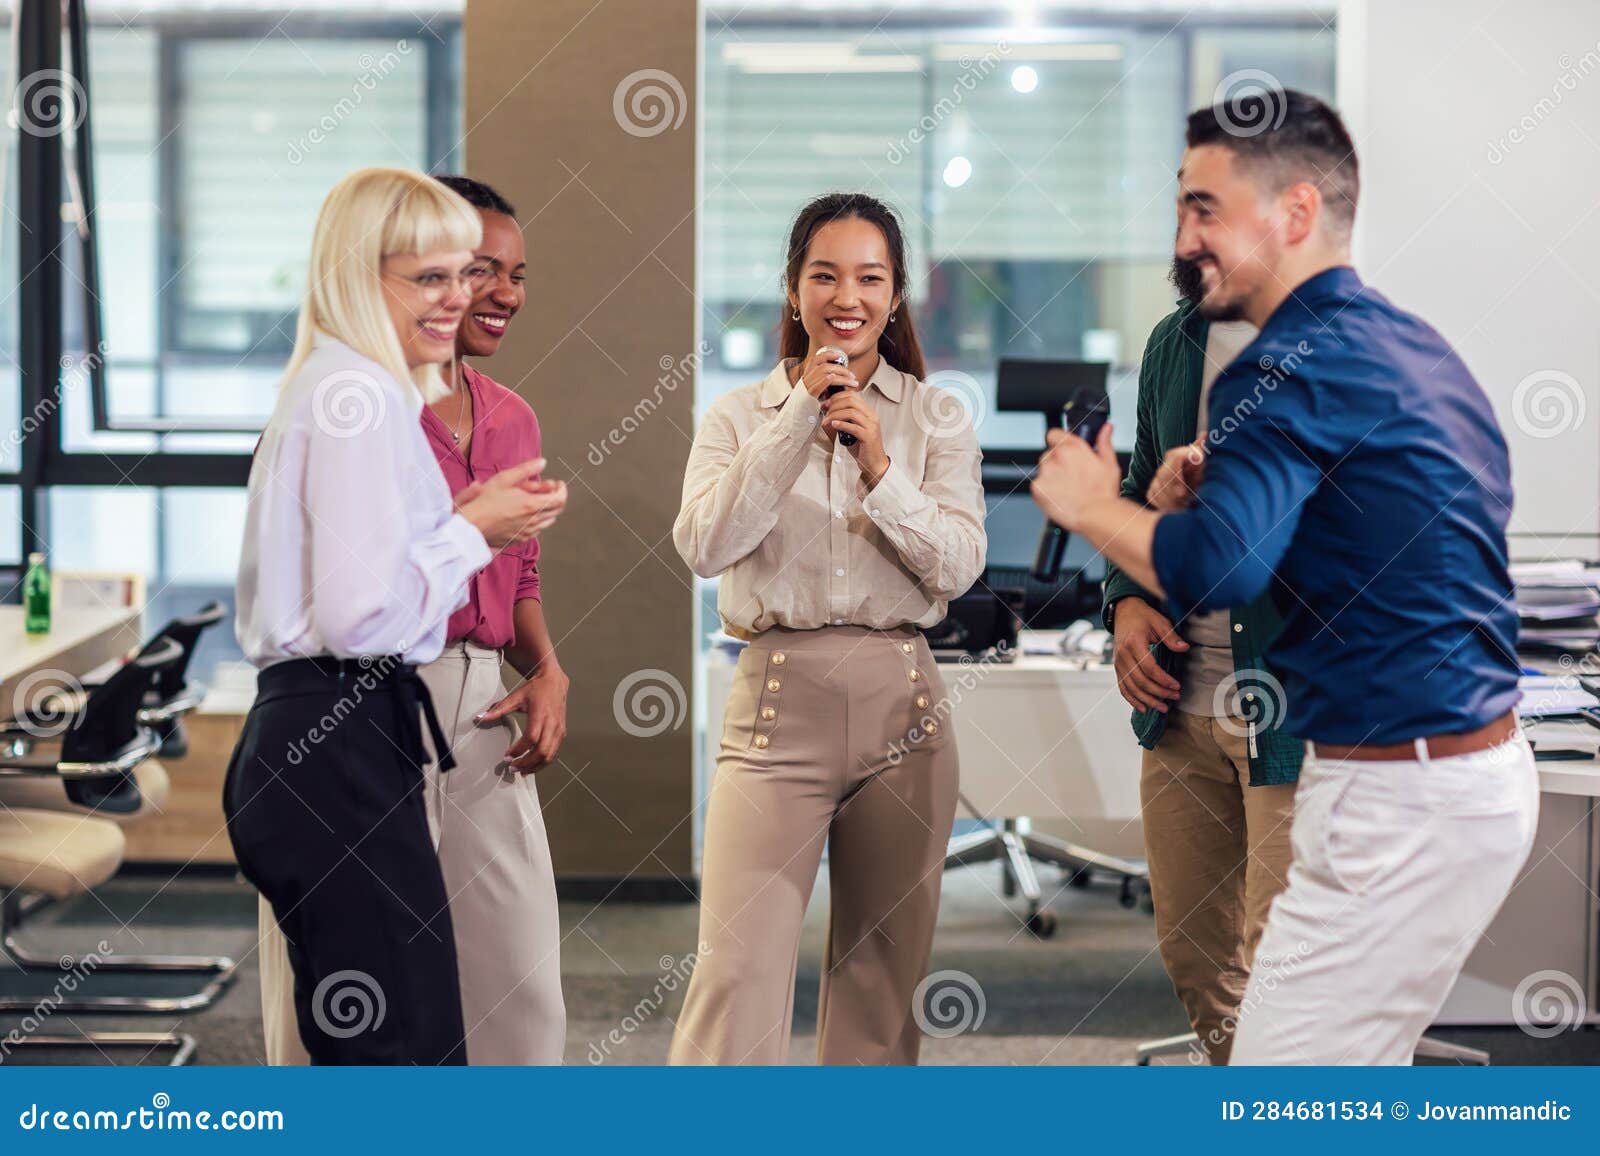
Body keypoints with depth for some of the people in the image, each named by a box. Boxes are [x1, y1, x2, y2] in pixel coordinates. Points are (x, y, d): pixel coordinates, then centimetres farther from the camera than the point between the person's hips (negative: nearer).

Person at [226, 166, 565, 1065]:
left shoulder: (334, 387, 21)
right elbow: (360, 613, -20)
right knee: (404, 1053, -9)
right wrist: (474, 532, -7)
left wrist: (462, 519, 11)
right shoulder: (363, 396, -12)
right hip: (341, 754, -11)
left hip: (302, 746, 11)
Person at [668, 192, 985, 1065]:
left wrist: (880, 469, -15)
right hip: (778, 698, -2)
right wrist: (800, 413, -11)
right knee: (736, 969, -12)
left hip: (899, 700, 2)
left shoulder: (935, 420, 9)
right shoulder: (740, 415, 7)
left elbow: (957, 566, -2)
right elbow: (706, 546, -10)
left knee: (883, 971, 8)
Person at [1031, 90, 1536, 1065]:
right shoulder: (1416, 346, 14)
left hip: (1398, 800, -10)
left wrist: (1092, 507, -10)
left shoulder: (1292, 366, -17)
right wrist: (1212, 483, 16)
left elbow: (1214, 569, -30)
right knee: (1355, 1064, 19)